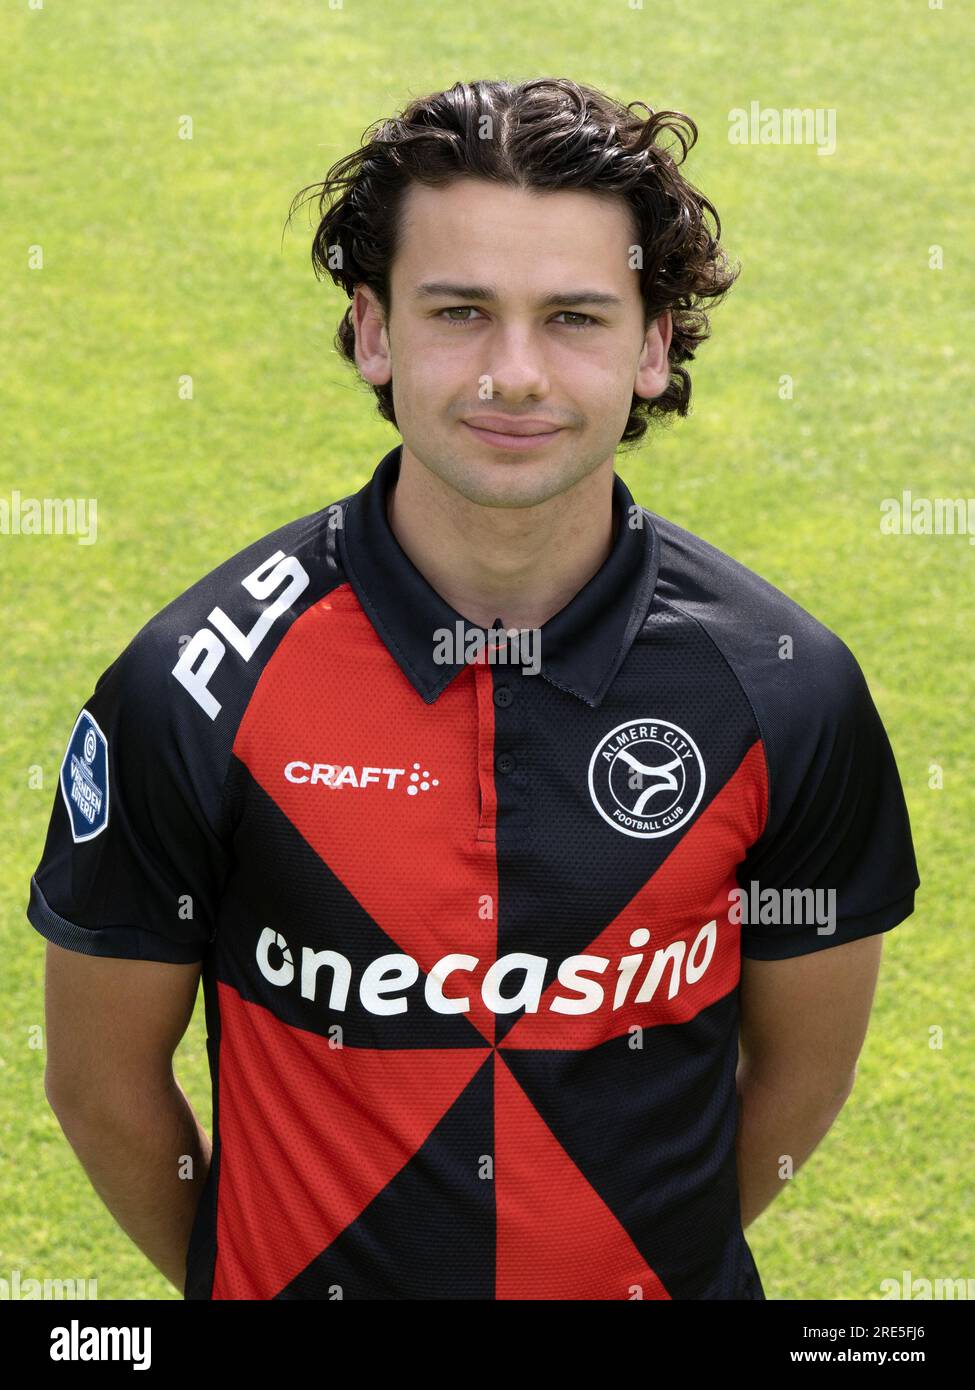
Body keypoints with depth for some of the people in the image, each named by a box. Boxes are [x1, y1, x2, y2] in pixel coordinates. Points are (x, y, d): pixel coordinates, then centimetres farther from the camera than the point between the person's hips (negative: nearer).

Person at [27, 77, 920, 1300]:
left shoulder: (786, 690, -14)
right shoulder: (198, 689, -18)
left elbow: (799, 1075, 0)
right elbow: (103, 1084, -6)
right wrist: (233, 1269, 3)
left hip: (659, 1279, 1)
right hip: (298, 1273, -1)